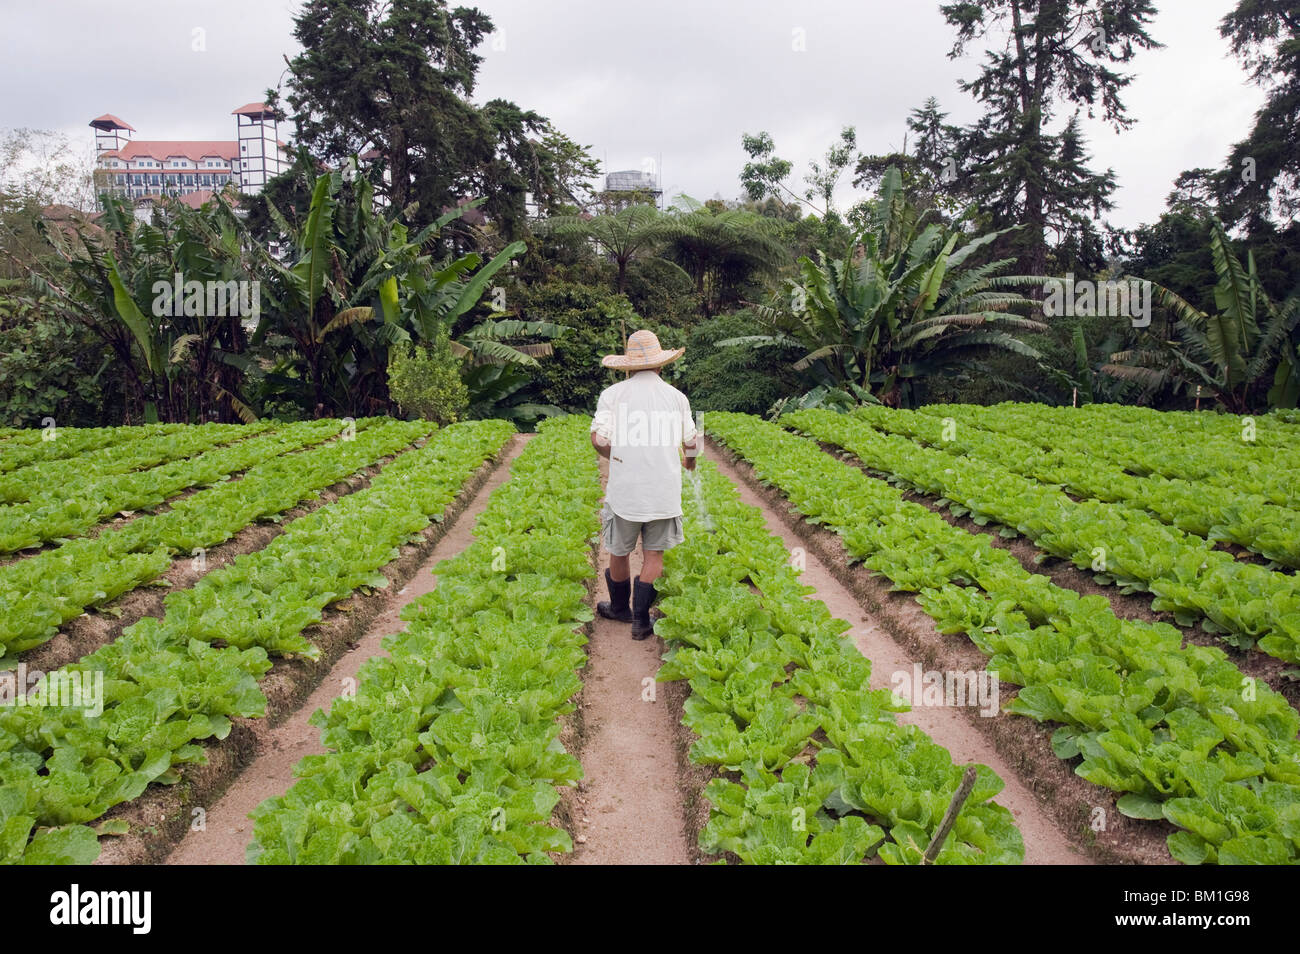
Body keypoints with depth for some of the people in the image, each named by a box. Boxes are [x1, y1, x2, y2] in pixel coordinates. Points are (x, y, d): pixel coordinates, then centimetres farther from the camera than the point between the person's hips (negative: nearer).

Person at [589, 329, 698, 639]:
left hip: (625, 488, -1)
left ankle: (619, 607, 35)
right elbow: (690, 442, 7)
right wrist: (689, 462, 30)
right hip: (664, 489, 1)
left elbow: (598, 439, -9)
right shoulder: (676, 396, 2)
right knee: (653, 554, 9)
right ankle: (641, 619, 10)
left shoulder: (613, 394, -3)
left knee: (619, 551, 17)